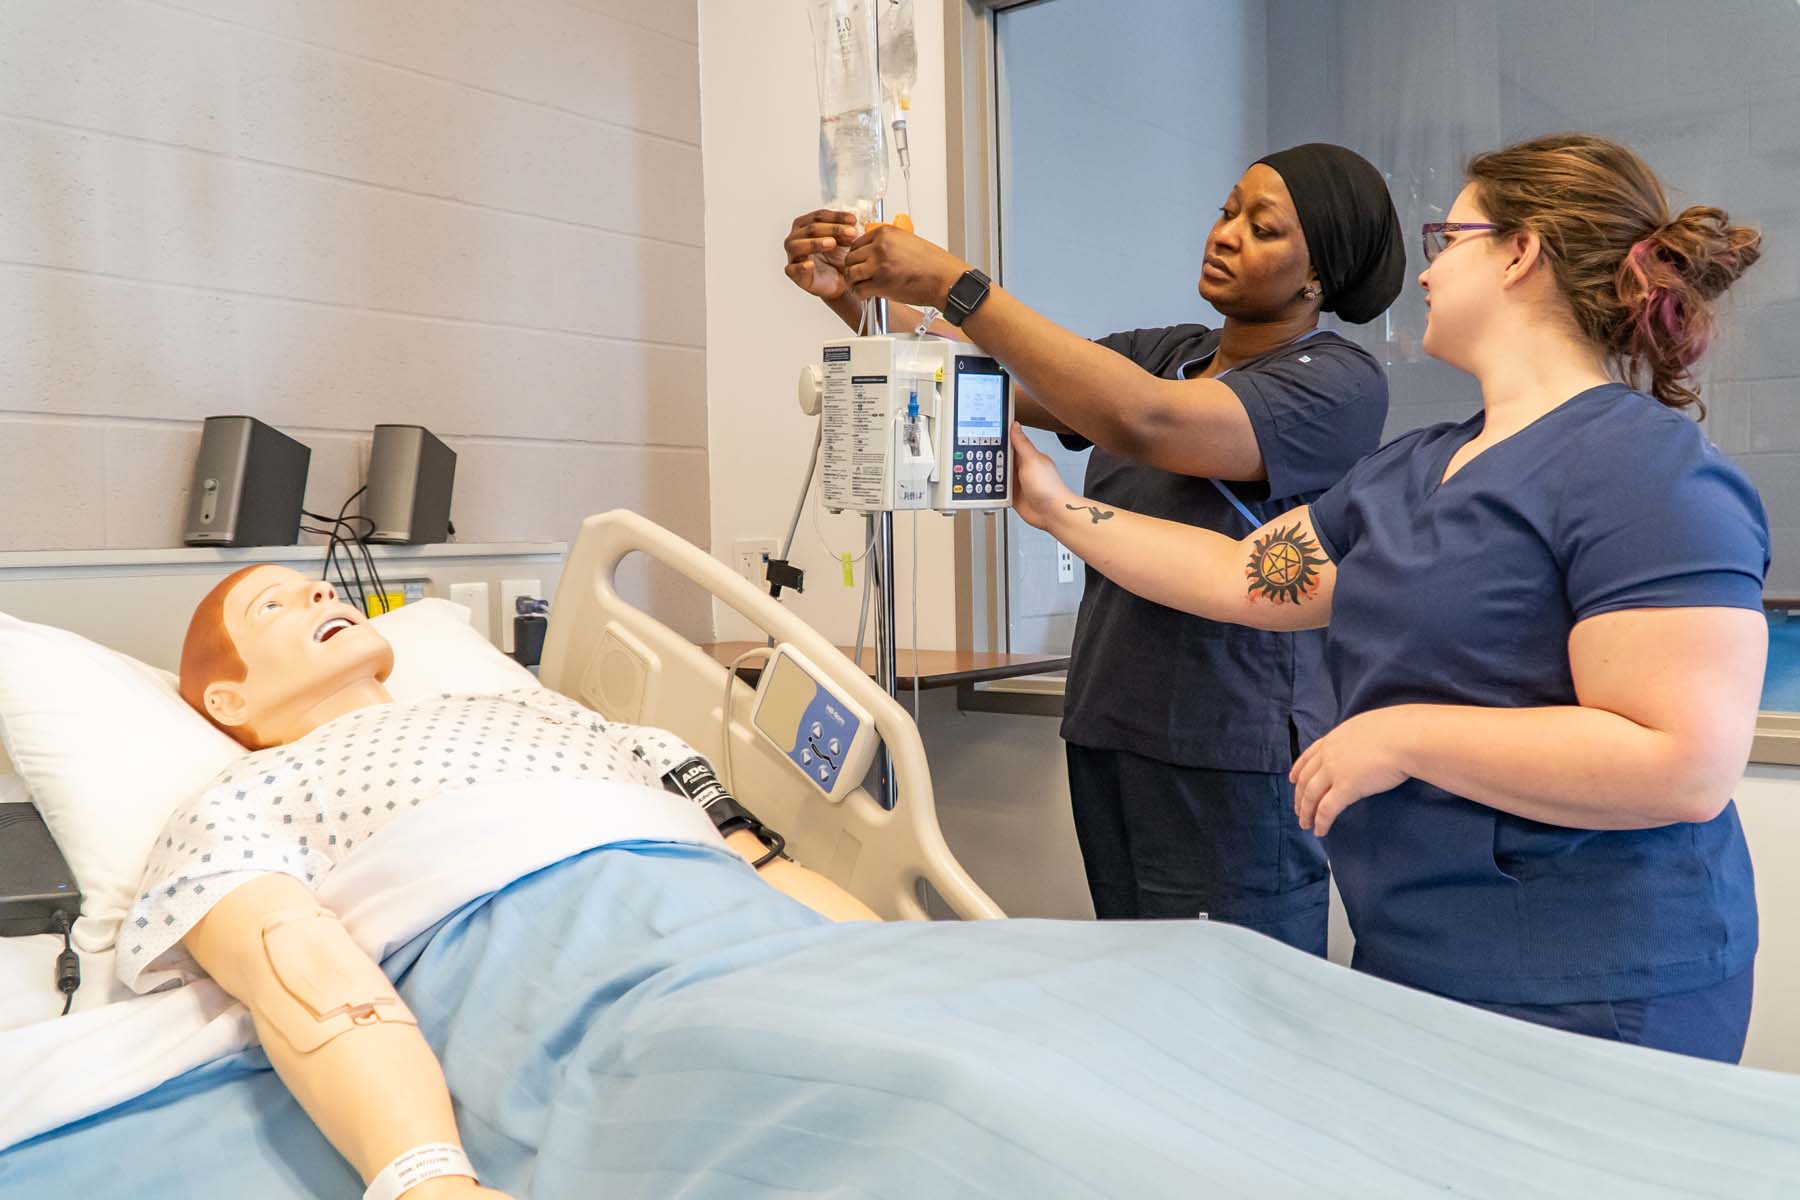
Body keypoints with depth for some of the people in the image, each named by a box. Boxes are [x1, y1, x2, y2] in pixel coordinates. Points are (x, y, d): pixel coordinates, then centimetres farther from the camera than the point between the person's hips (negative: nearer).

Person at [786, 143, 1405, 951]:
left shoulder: (1340, 383, -9)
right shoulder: (1162, 354, 13)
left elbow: (1145, 422, -25)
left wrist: (955, 285, -24)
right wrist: (850, 293, -11)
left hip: (1232, 764, -6)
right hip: (1107, 740, 6)